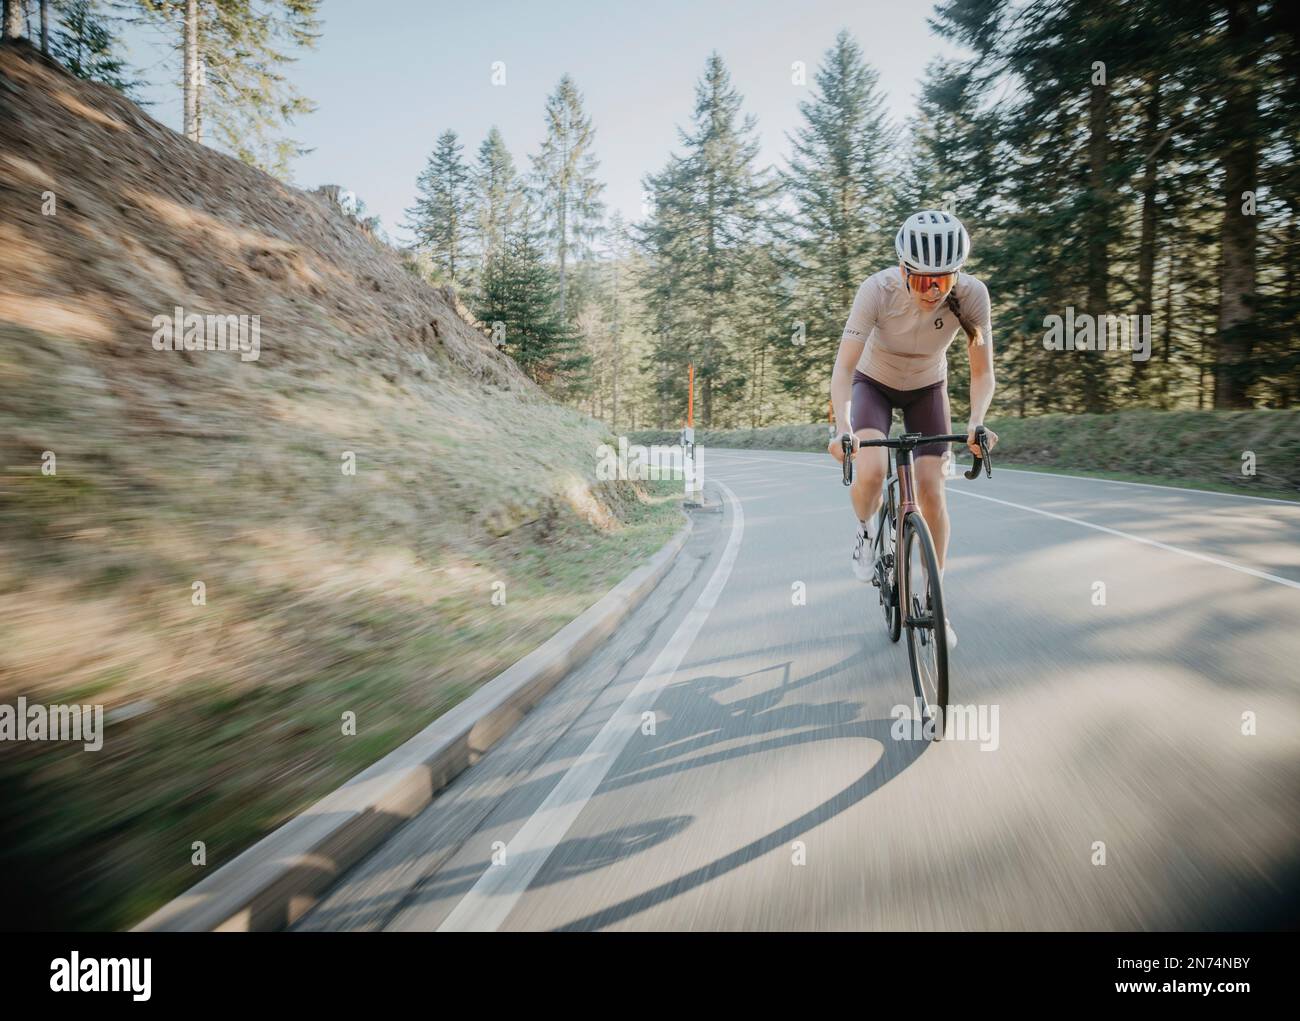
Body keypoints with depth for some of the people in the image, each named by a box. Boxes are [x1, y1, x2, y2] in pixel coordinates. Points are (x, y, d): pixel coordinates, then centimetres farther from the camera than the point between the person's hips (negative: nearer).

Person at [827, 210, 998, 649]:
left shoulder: (971, 294, -26)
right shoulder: (878, 289, -32)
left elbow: (982, 372, -20)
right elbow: (843, 368, -34)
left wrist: (977, 421, -38)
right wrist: (842, 427, -49)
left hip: (927, 387, 2)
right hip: (874, 382, -1)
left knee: (931, 490, -8)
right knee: (871, 471, -28)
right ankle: (864, 531, 8)